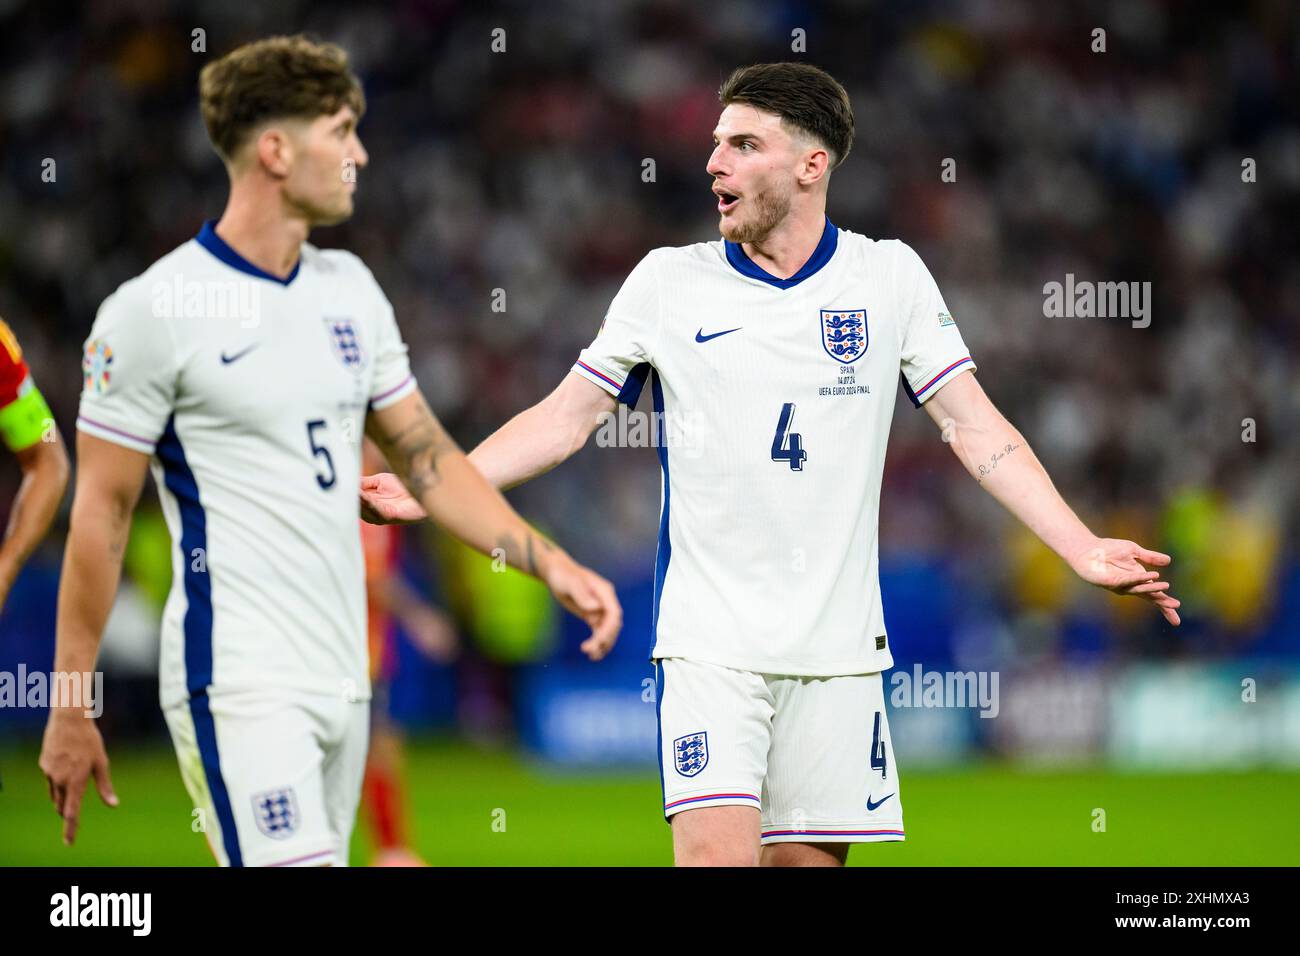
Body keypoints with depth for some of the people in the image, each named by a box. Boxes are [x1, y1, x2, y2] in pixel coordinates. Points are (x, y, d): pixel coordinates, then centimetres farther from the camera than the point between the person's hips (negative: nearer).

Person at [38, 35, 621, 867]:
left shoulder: (350, 288, 12)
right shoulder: (156, 310, -9)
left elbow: (427, 459, 18)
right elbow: (102, 513, -6)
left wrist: (550, 564, 6)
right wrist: (69, 712, -7)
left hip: (344, 676, 7)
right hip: (239, 683, -7)